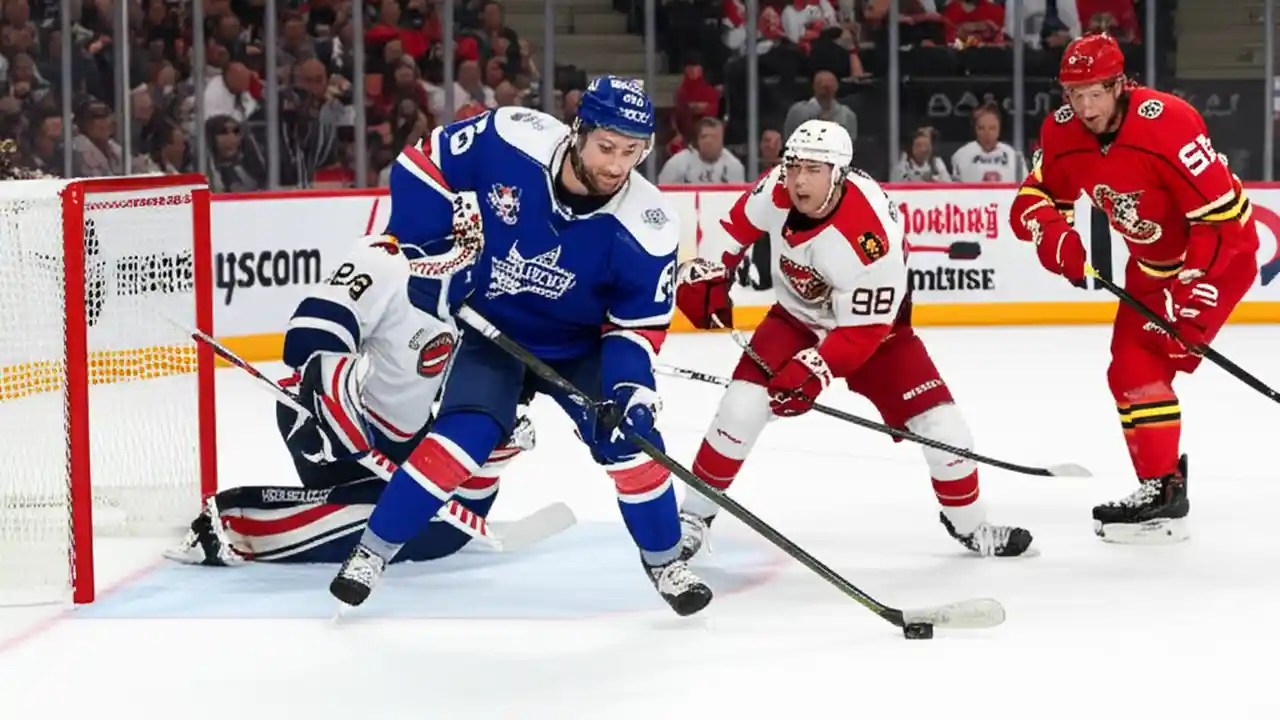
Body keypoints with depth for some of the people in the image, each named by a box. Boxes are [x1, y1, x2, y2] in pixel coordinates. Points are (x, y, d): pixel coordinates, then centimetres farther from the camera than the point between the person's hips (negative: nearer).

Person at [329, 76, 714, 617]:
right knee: (465, 434, -21)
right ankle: (371, 551, -8)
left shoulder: (647, 229, -23)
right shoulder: (508, 139, -27)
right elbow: (421, 165, -11)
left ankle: (665, 562, 12)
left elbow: (639, 324, -13)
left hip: (579, 348, 1)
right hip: (491, 332, -1)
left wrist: (629, 385, -30)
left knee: (630, 435, -12)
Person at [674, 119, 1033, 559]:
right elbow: (737, 225, 1)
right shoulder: (776, 191, -23)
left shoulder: (872, 236, -36)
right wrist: (705, 274, -4)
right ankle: (693, 516, -2)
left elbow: (863, 330, -30)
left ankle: (968, 523, 17)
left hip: (871, 325, -3)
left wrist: (815, 370, -38)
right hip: (797, 318, 3)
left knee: (941, 427, -9)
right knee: (742, 407, -17)